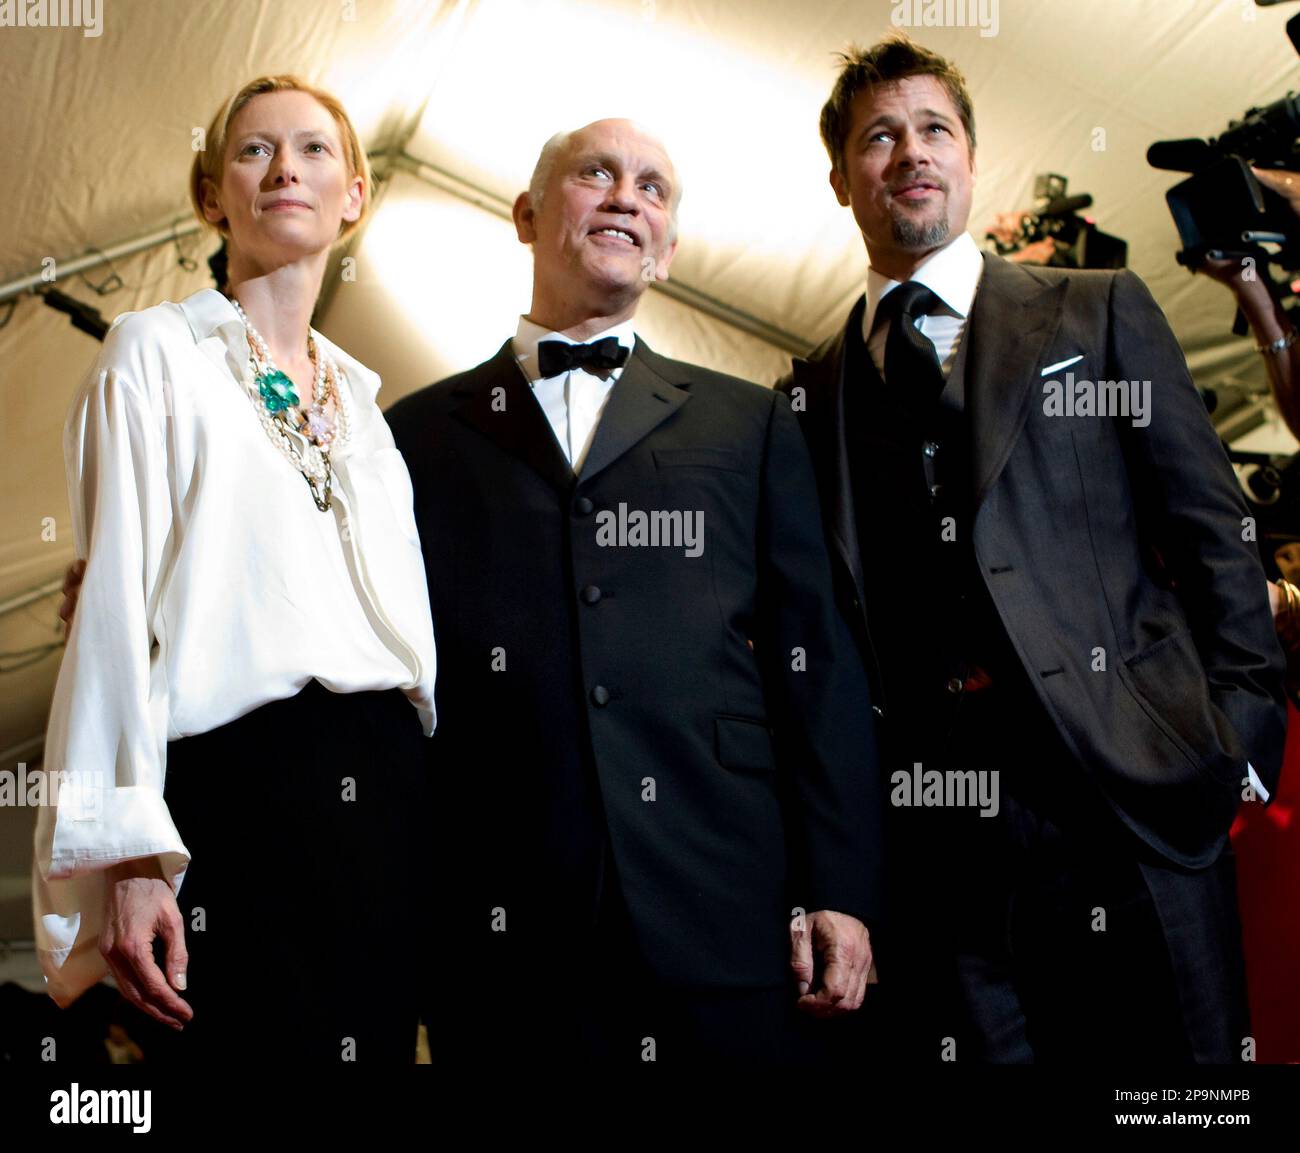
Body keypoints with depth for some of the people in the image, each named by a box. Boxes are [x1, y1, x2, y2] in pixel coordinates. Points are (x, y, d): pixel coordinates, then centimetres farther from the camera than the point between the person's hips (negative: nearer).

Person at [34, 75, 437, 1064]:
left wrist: (431, 791, 11)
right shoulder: (157, 351, 4)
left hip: (387, 790, 6)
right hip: (238, 786, -5)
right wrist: (131, 852, -14)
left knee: (379, 1041, 6)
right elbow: (117, 596, -5)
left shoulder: (359, 394, 20)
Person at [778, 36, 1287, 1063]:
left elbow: (1213, 534, 5)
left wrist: (1241, 739, -4)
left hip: (1131, 804, -1)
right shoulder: (810, 392, 13)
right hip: (926, 840, 1)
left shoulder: (1102, 313, 9)